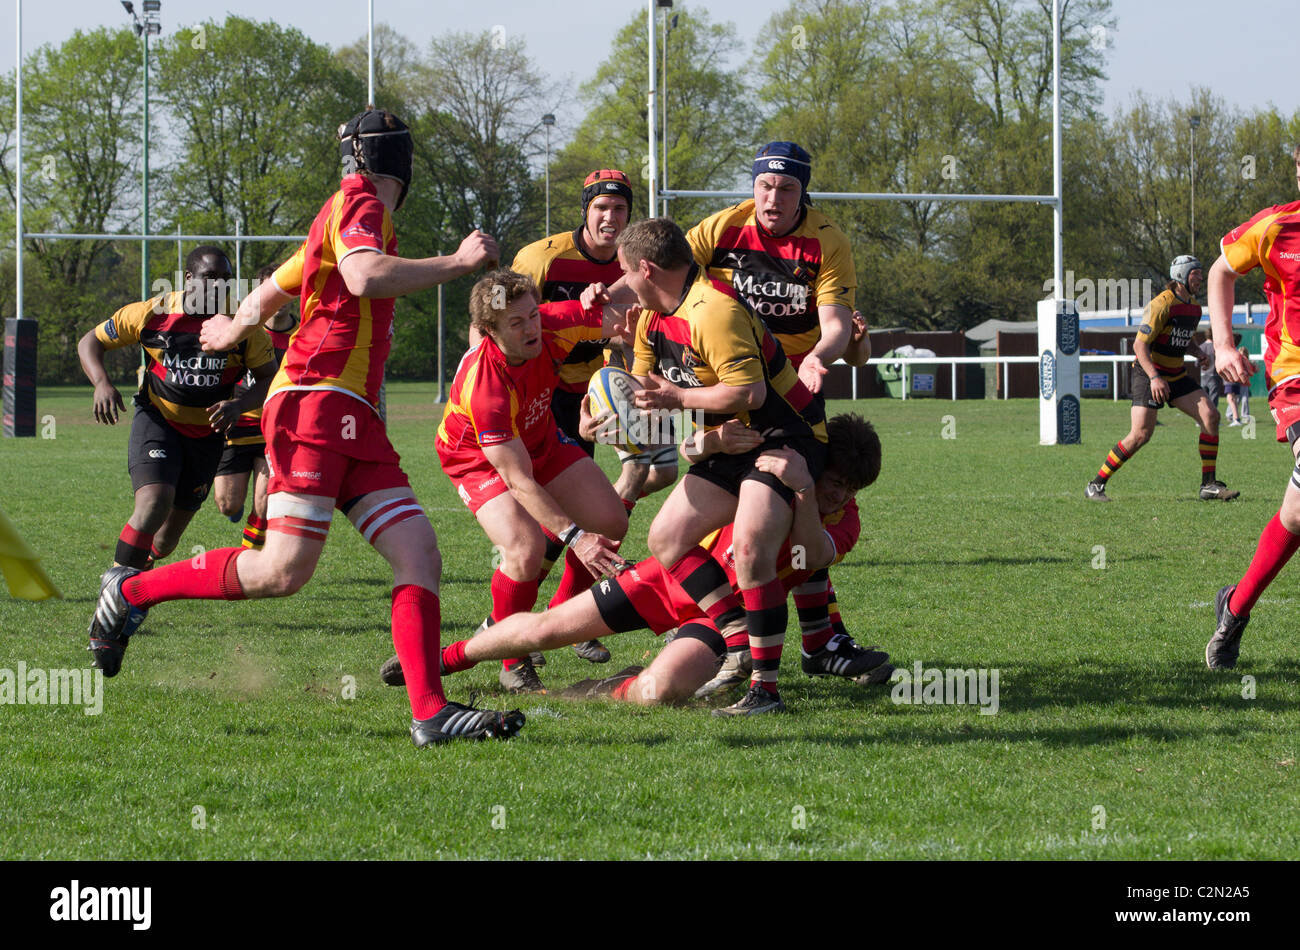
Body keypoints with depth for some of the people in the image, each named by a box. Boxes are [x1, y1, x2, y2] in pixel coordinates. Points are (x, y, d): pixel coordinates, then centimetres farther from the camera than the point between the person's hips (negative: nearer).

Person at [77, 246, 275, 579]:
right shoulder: (153, 313, -11)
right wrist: (102, 383, -20)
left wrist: (238, 404, -23)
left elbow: (268, 379, -2)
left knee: (166, 541, 10)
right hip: (156, 422, -3)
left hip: (206, 434, 3)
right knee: (155, 500, -30)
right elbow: (90, 342, 0)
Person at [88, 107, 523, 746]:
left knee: (419, 553, -5)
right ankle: (133, 591, 2)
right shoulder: (358, 204, -4)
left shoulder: (345, 212, 24)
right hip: (317, 399, -10)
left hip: (354, 418, 10)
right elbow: (365, 277, -25)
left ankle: (430, 712, -14)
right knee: (284, 570, -15)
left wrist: (235, 330, 56)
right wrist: (458, 262, -18)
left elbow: (271, 291, 36)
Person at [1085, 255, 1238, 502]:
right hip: (1148, 373, -8)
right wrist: (1154, 377, -30)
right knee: (1140, 435, -16)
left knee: (1210, 416, -8)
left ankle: (1209, 484, -3)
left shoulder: (1194, 307, 9)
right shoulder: (1162, 304, -17)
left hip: (1176, 374, 8)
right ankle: (1095, 486, -4)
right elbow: (1140, 345, -20)